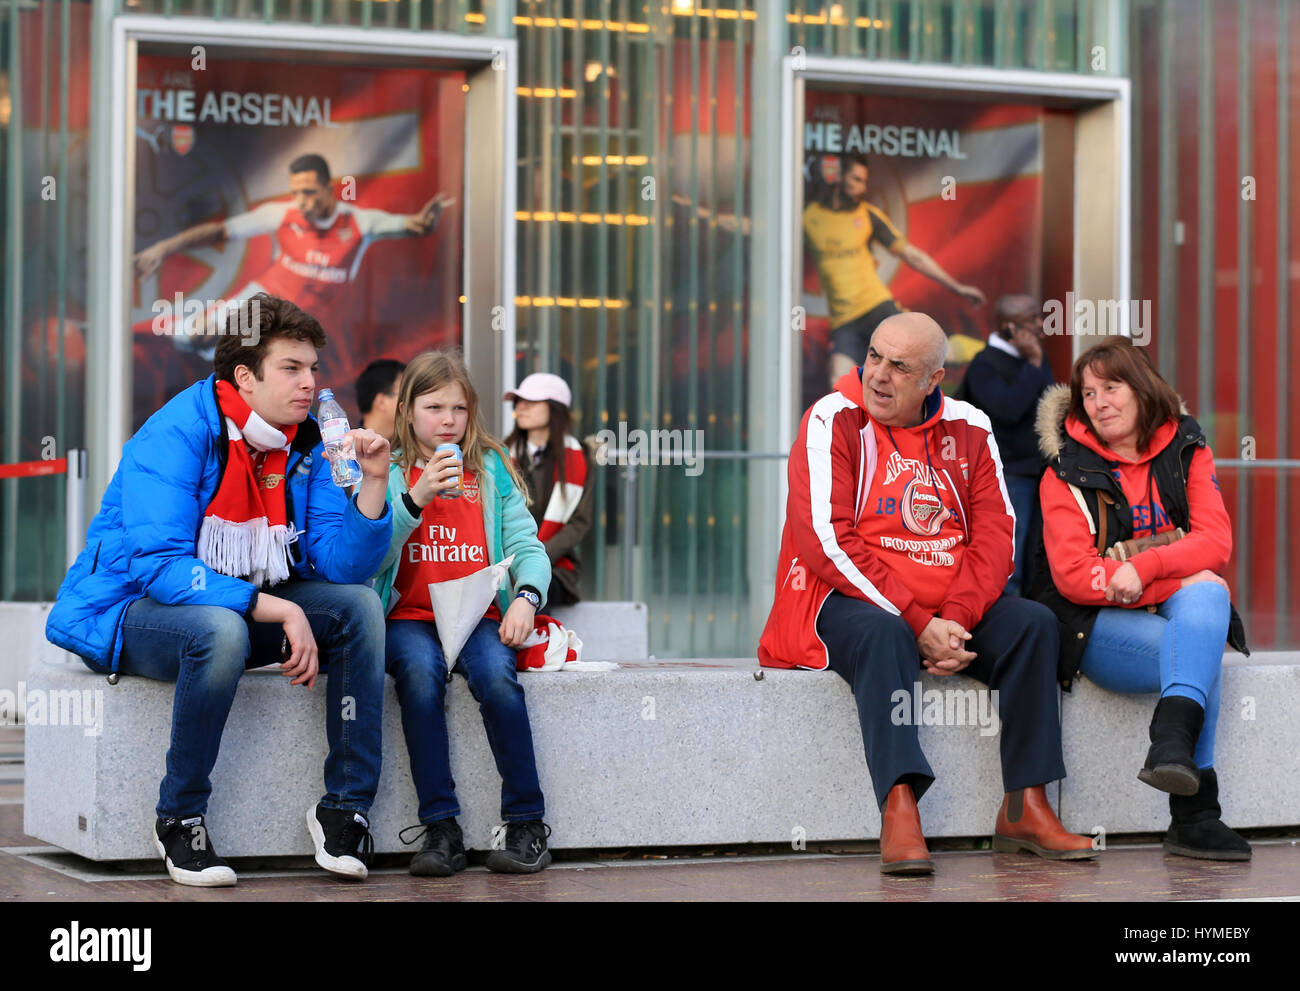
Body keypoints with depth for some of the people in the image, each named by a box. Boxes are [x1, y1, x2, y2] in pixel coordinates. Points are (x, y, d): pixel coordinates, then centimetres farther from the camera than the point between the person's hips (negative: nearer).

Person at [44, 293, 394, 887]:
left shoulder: (303, 445, 0)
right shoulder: (176, 435, -20)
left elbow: (343, 565, -4)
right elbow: (158, 565, -30)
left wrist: (374, 482, -20)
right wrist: (279, 611, -32)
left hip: (238, 607, 7)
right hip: (126, 612, -7)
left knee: (359, 605, -11)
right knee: (220, 629, -38)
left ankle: (345, 808, -8)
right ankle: (179, 820, -20)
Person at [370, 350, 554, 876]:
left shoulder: (492, 471, 13)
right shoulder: (386, 473, 8)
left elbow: (526, 546, 7)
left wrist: (525, 597, -14)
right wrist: (416, 498, -16)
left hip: (480, 615, 1)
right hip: (410, 617, -1)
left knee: (496, 675, -31)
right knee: (420, 670, -34)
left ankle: (527, 823, -21)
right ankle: (441, 828, -30)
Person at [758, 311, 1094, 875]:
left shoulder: (969, 429, 8)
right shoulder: (833, 421, -6)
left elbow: (994, 534, 2)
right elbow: (827, 540, -15)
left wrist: (956, 618, -17)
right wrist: (917, 623, -21)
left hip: (951, 610, 5)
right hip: (850, 603, -5)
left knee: (1034, 625, -16)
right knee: (883, 636, -36)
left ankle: (1024, 808, -17)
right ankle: (898, 809, -43)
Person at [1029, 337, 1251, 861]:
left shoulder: (1186, 449, 9)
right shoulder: (1066, 472, 0)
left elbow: (1215, 542, -3)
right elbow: (1072, 573, -12)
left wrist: (1145, 568, -23)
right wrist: (1180, 578, -19)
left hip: (1181, 606, 3)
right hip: (1096, 624, -3)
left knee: (1205, 601, -35)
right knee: (1196, 656, -32)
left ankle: (1171, 740, -50)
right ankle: (1195, 814, -35)